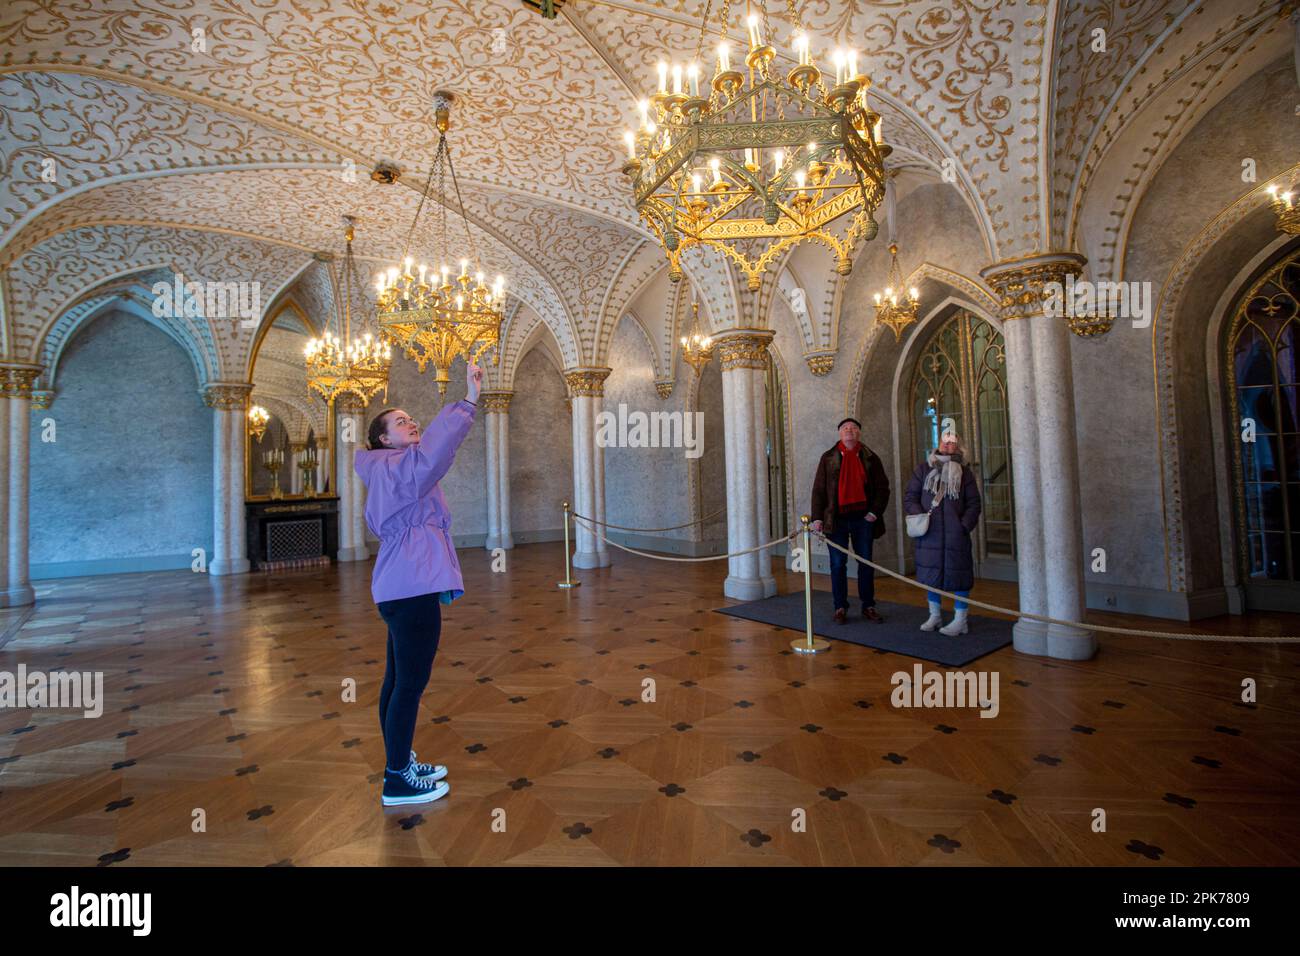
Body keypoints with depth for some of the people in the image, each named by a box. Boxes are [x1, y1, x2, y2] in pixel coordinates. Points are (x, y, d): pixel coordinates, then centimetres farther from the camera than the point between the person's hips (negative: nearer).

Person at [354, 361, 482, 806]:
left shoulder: (393, 473, 22)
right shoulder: (396, 467, -11)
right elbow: (434, 450, -31)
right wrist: (468, 402, -36)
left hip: (403, 589, 11)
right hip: (413, 589, -11)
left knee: (399, 680, 17)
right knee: (410, 683, -3)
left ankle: (400, 764, 29)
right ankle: (397, 782, 9)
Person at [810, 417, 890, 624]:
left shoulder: (871, 458, 7)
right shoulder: (828, 458, 5)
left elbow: (883, 488, 7)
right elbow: (818, 490, 1)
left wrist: (875, 512, -6)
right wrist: (817, 518, -7)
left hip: (863, 518, 1)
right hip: (837, 519, -1)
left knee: (866, 563, 9)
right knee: (838, 564, 3)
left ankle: (868, 606, 20)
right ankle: (840, 608, 12)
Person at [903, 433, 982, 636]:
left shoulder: (964, 471, 7)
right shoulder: (923, 469, 9)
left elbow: (974, 503, 5)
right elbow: (909, 497, 7)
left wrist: (965, 525, -7)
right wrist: (920, 517, -8)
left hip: (956, 534, -1)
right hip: (930, 533, 1)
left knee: (959, 573, 1)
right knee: (931, 573, 10)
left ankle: (960, 620, 14)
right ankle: (934, 615, 27)